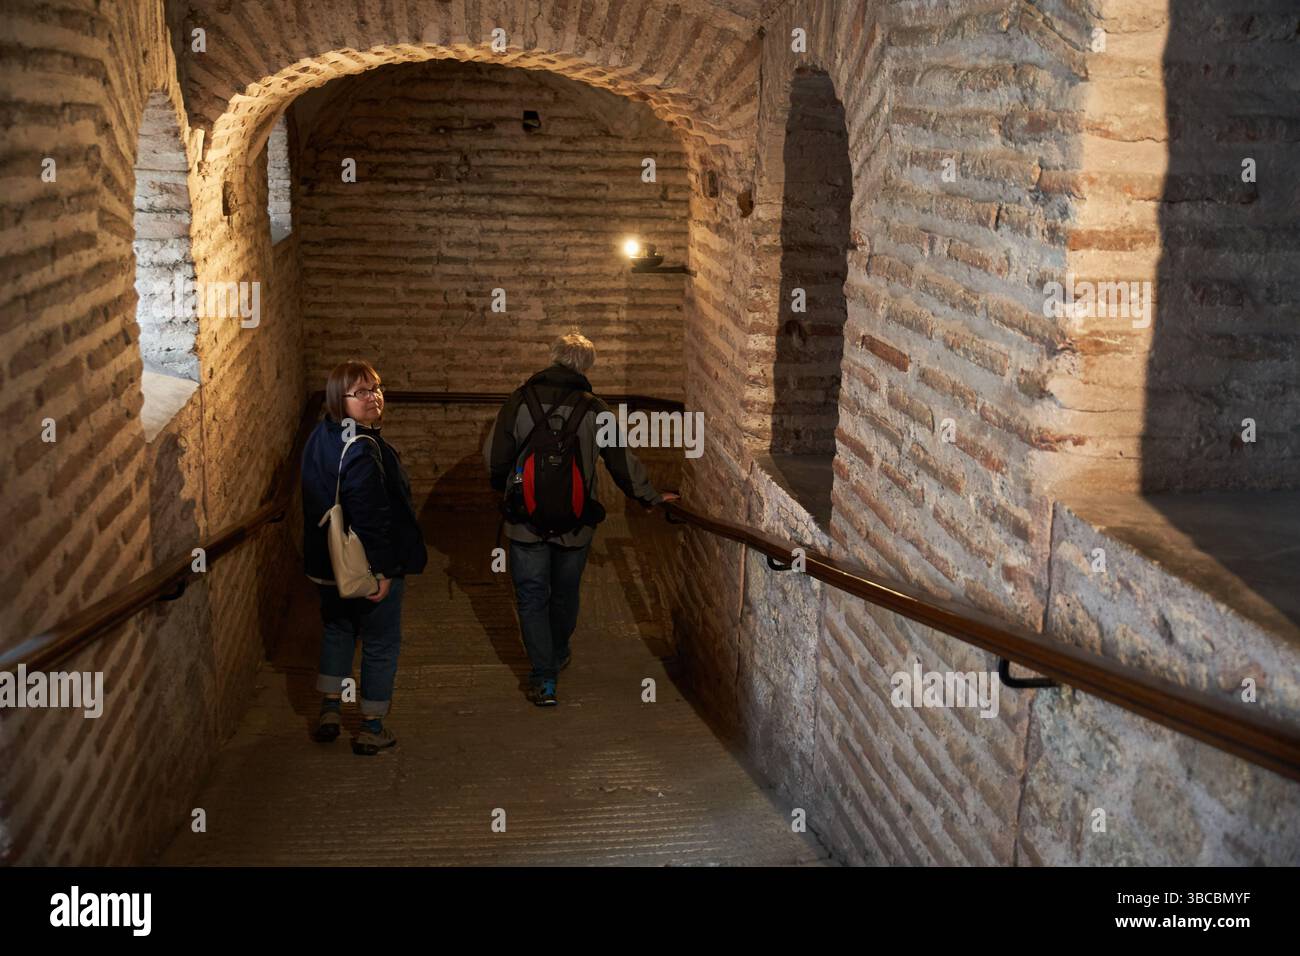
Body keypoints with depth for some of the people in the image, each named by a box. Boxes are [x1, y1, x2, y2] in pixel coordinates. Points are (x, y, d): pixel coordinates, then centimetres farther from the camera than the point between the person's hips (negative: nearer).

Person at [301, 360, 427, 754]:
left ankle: (330, 709, 30)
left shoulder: (321, 438, 5)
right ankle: (372, 729, 16)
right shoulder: (362, 449, -24)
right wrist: (383, 569, -22)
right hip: (367, 566, -8)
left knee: (337, 628, 26)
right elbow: (370, 515, -28)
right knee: (381, 642, 7)